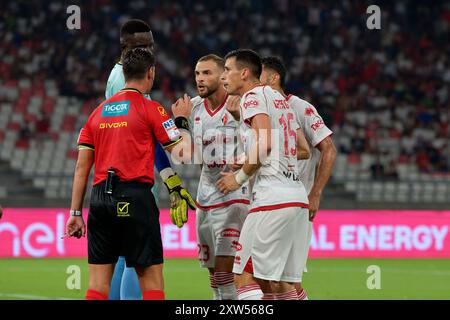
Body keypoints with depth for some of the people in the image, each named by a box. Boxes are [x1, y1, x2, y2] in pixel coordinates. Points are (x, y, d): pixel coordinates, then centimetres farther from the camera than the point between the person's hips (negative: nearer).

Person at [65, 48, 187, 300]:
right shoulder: (151, 109, -1)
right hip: (135, 198, -5)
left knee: (98, 283, 4)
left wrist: (76, 213, 15)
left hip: (100, 198, 5)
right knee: (151, 278, 0)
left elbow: (82, 168, 12)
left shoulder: (99, 111, 14)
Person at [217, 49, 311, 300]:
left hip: (272, 197, -9)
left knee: (244, 277, -8)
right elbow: (304, 150, 25)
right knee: (282, 283, 10)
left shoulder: (253, 96, -3)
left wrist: (239, 177, -7)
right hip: (298, 196, 9)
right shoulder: (279, 99, 24)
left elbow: (265, 144, -18)